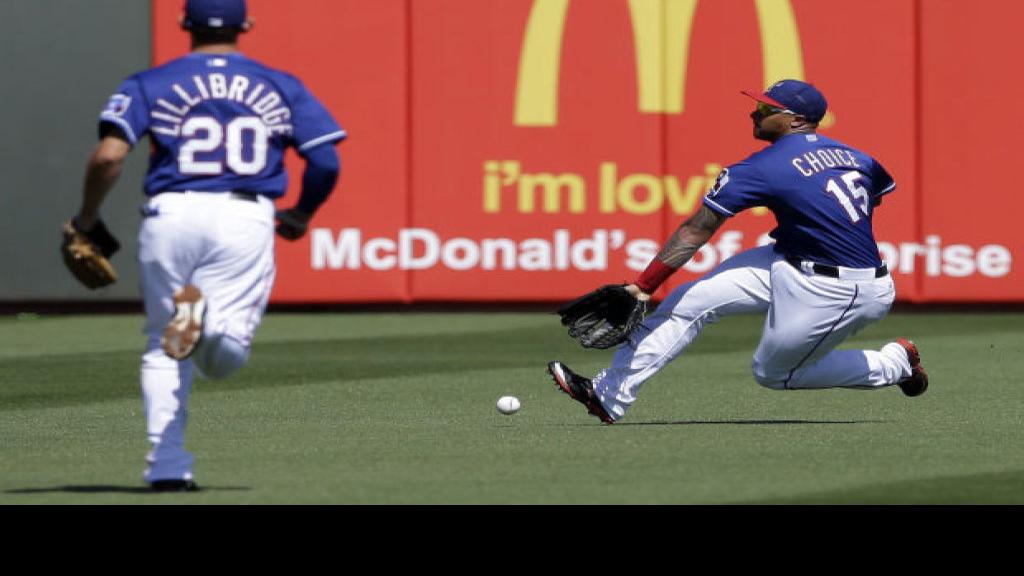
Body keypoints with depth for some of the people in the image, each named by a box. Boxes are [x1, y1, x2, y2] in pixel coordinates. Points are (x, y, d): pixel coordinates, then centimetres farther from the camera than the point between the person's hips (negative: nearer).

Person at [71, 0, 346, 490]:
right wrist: (301, 215, 22)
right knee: (223, 358, 0)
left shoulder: (150, 85, 9)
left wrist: (86, 220, 8)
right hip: (247, 218, 0)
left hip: (170, 215, 0)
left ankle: (166, 466, 3)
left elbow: (109, 155, -6)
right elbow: (326, 163, 4)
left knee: (162, 350, 15)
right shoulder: (280, 87, 12)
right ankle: (210, 321, -35)